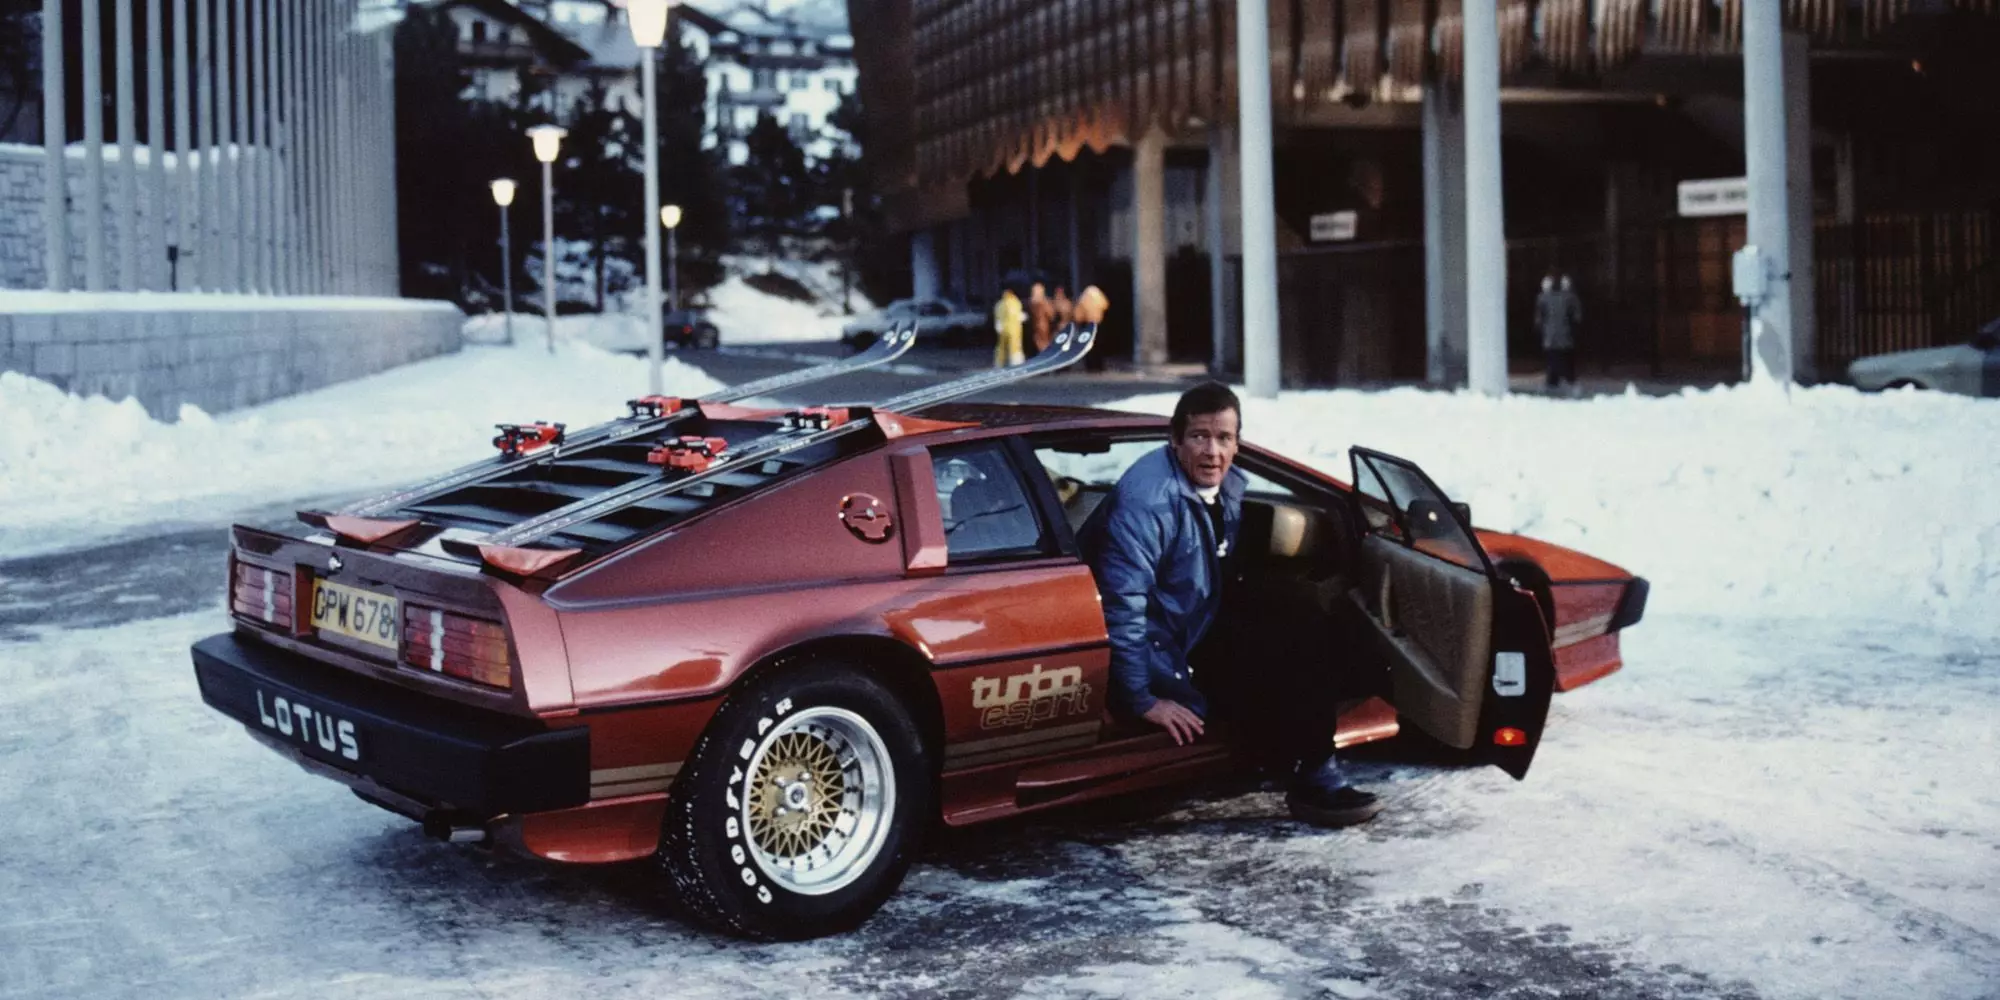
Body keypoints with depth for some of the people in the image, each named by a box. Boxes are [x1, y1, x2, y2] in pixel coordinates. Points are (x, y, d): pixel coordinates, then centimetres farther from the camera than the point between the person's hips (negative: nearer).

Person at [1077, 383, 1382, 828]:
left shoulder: (1232, 486, 3)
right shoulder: (1146, 498, -24)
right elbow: (1122, 604, -27)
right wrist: (1144, 699, -26)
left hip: (1196, 637, 9)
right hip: (1152, 658, -9)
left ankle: (1312, 771, -2)